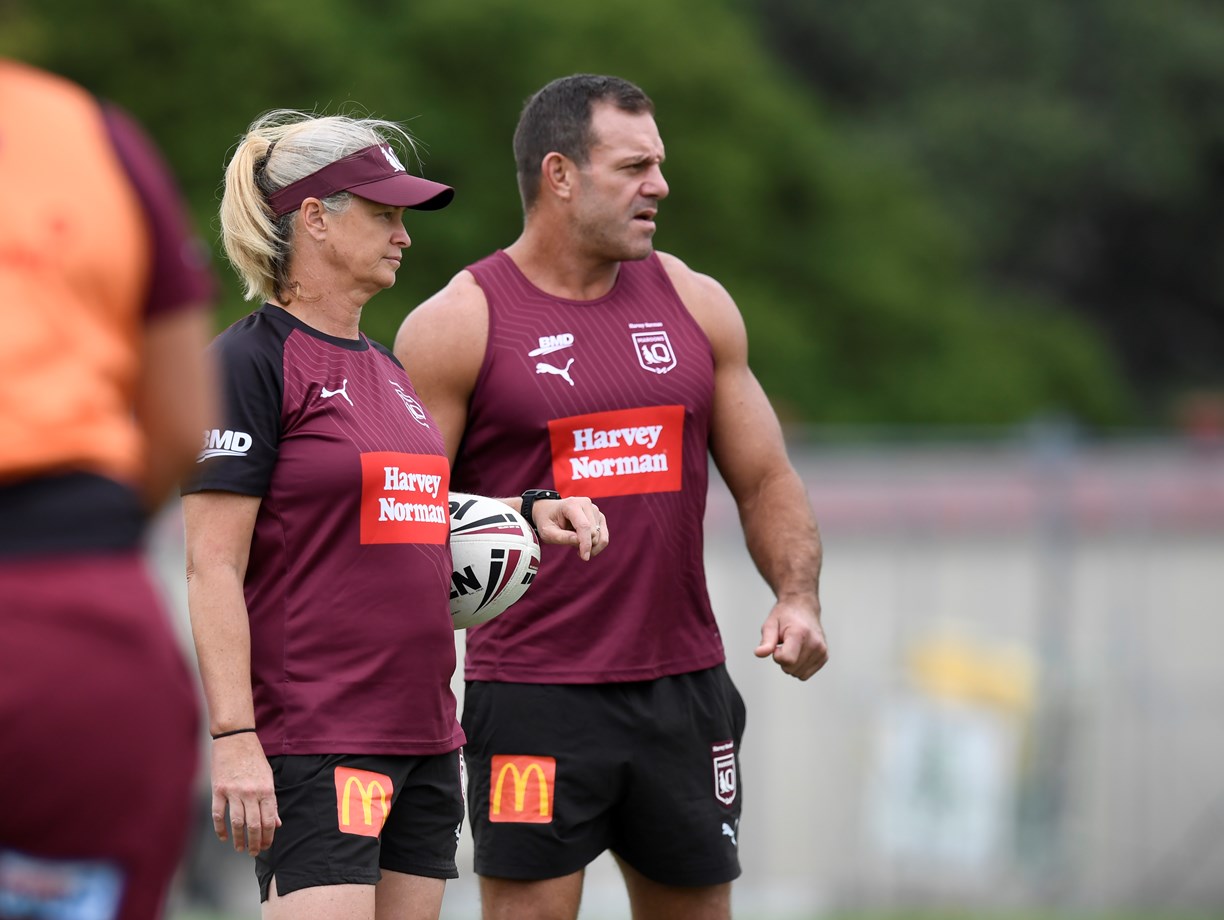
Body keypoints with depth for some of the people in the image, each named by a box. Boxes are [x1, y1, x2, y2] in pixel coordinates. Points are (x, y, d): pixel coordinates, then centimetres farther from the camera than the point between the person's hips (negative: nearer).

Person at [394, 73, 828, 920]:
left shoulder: (696, 305, 10)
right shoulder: (458, 325, -4)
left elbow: (766, 480, 14)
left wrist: (798, 596, -3)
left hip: (684, 689, 5)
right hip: (533, 700, -5)